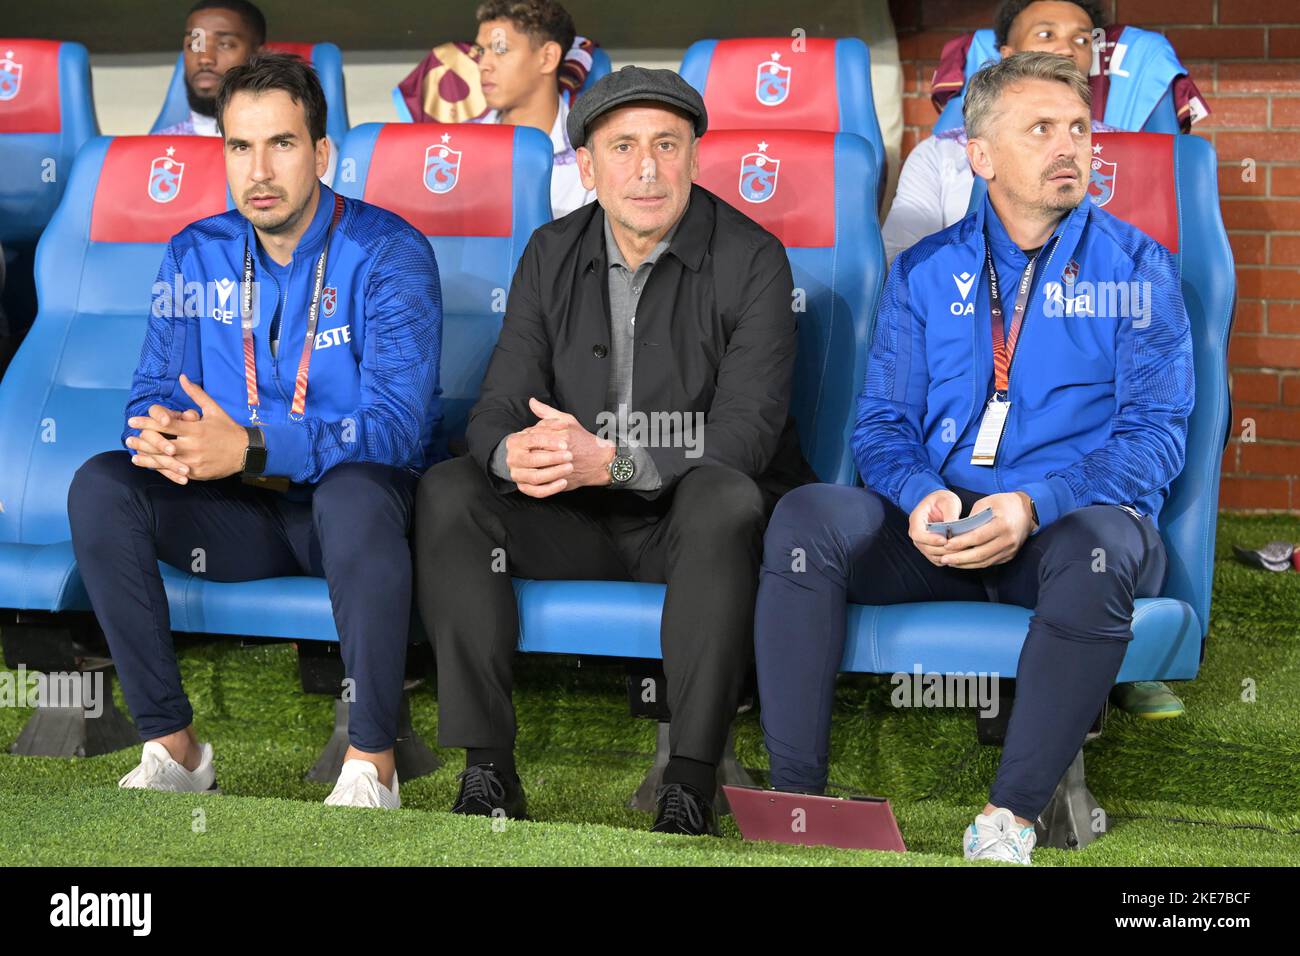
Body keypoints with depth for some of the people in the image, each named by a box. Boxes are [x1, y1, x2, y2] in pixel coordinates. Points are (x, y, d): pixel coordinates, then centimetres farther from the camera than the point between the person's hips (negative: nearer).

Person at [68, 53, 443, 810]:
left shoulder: (388, 255, -13)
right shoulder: (198, 254, 3)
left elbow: (395, 426, -23)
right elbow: (156, 392, 2)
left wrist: (252, 448, -37)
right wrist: (161, 433, -26)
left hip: (355, 508, -5)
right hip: (244, 515, 5)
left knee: (353, 489, -39)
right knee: (100, 486, -19)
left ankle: (372, 766, -27)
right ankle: (172, 747, -12)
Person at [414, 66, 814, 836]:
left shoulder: (751, 259, -10)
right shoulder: (553, 256, 4)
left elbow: (742, 439, -19)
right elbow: (500, 409, -3)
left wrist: (609, 462, -34)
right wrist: (514, 452, -30)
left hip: (697, 522, -4)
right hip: (582, 523, 4)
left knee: (724, 495, -37)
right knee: (448, 491, -19)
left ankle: (691, 786, -35)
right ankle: (487, 770, -22)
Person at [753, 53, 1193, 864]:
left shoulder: (1135, 266, 6)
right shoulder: (926, 272, 14)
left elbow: (1155, 433, -4)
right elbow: (883, 423, 9)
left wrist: (1034, 508, -20)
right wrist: (920, 496, -15)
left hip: (1072, 521, -2)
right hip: (939, 526, 3)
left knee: (1097, 549, -39)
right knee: (806, 517, -26)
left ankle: (1013, 814, -26)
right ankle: (796, 796, -24)